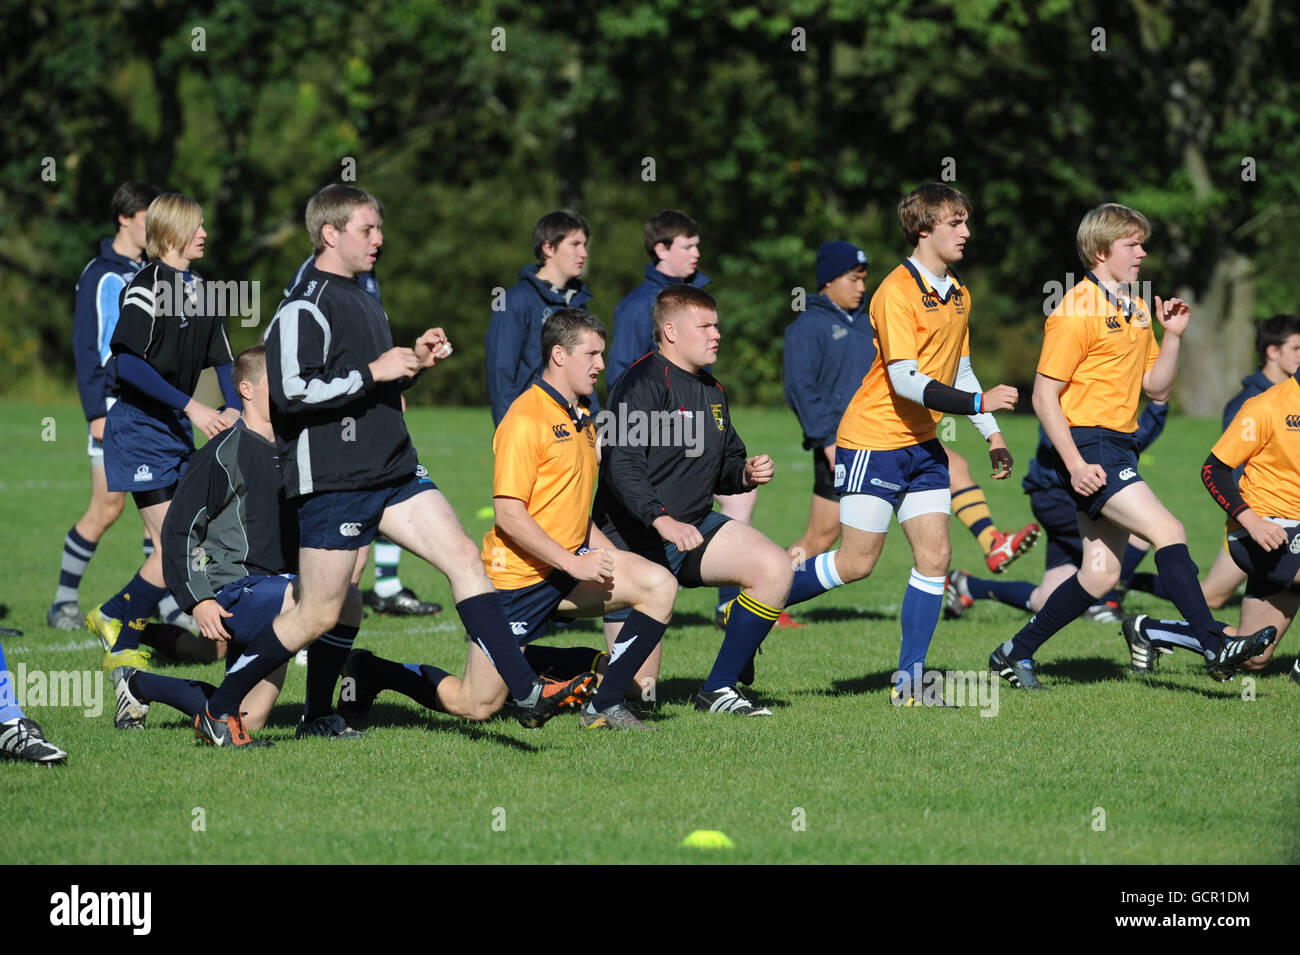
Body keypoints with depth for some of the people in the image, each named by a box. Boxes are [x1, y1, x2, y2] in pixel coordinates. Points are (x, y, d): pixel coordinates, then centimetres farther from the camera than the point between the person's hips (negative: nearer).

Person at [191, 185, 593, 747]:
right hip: (332, 483, -9)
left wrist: (415, 362, 10)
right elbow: (291, 390, -23)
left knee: (464, 558, -4)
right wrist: (373, 373, -18)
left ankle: (526, 692, -7)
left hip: (393, 471, 9)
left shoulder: (362, 300, 18)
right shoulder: (306, 307, -12)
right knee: (319, 614, -3)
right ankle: (217, 712, 10)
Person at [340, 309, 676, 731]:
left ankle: (605, 705, -6)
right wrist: (572, 564, -22)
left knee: (659, 584, -12)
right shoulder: (526, 419, -16)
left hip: (567, 567, 8)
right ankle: (371, 672, 16)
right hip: (518, 574, -8)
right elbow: (509, 514, -21)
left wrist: (609, 554, 12)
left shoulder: (580, 418, 15)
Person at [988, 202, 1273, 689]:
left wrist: (1172, 336, 4)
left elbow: (1156, 388, 19)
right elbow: (1044, 395, -13)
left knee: (1101, 575, 7)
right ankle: (1215, 647, -23)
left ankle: (1015, 653, 18)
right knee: (1168, 532, -20)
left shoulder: (1136, 310, 16)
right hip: (1088, 447, -9)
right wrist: (1075, 464, -20)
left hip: (1120, 448, 9)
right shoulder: (1077, 311, -10)